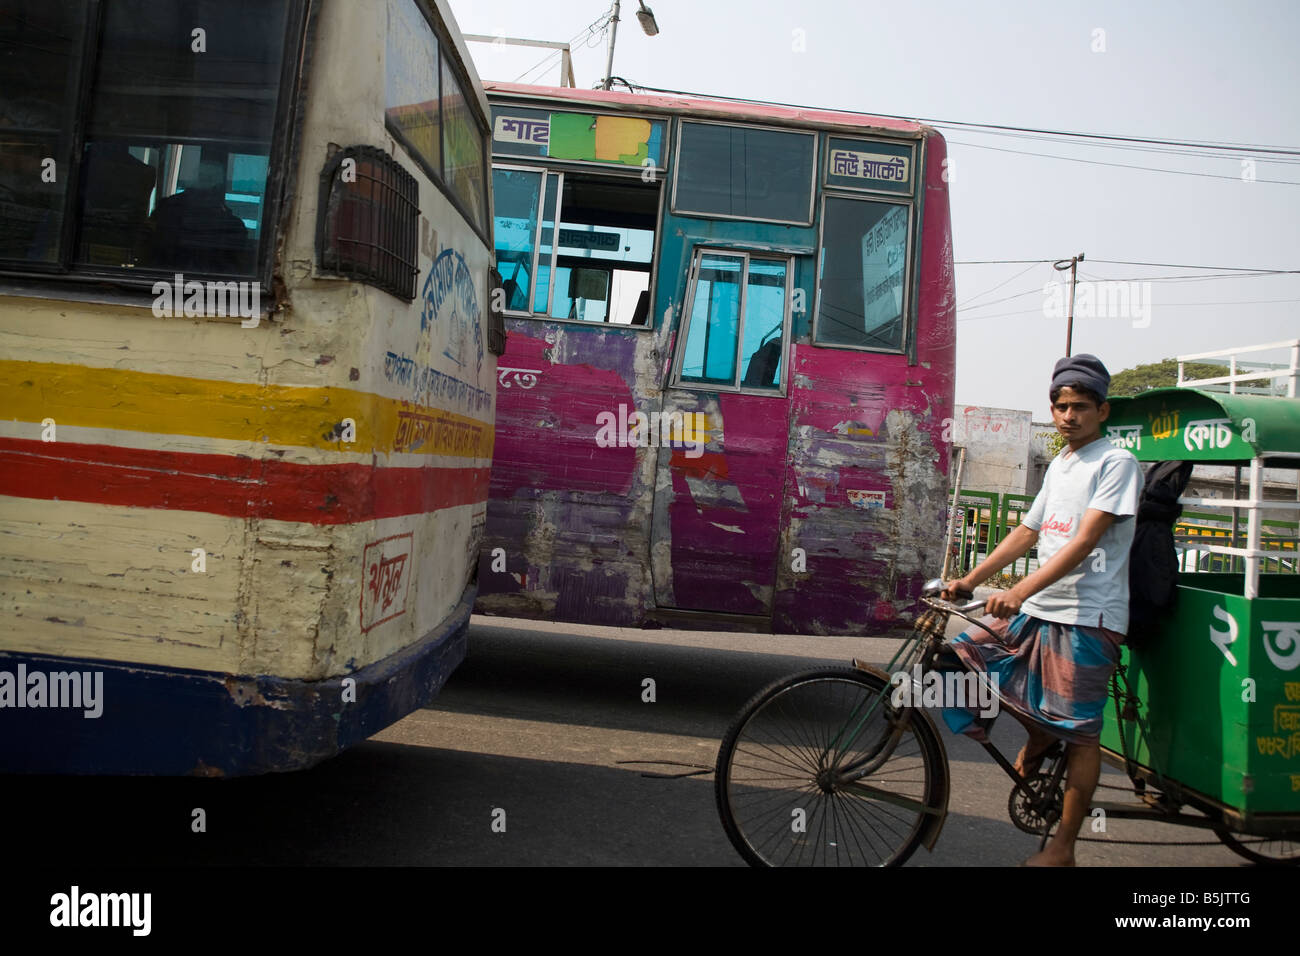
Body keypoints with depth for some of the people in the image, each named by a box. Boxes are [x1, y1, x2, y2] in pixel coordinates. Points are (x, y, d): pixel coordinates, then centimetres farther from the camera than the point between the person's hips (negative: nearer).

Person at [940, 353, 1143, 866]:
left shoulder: (1116, 462, -7)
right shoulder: (1058, 465, 17)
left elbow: (1085, 541, -18)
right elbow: (1025, 534, 19)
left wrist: (1020, 591, -28)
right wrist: (968, 581, 11)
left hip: (1087, 616, -8)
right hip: (1037, 608, 8)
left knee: (1078, 732, -1)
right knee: (960, 657, 2)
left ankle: (1062, 848, 11)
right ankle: (1037, 739, 20)